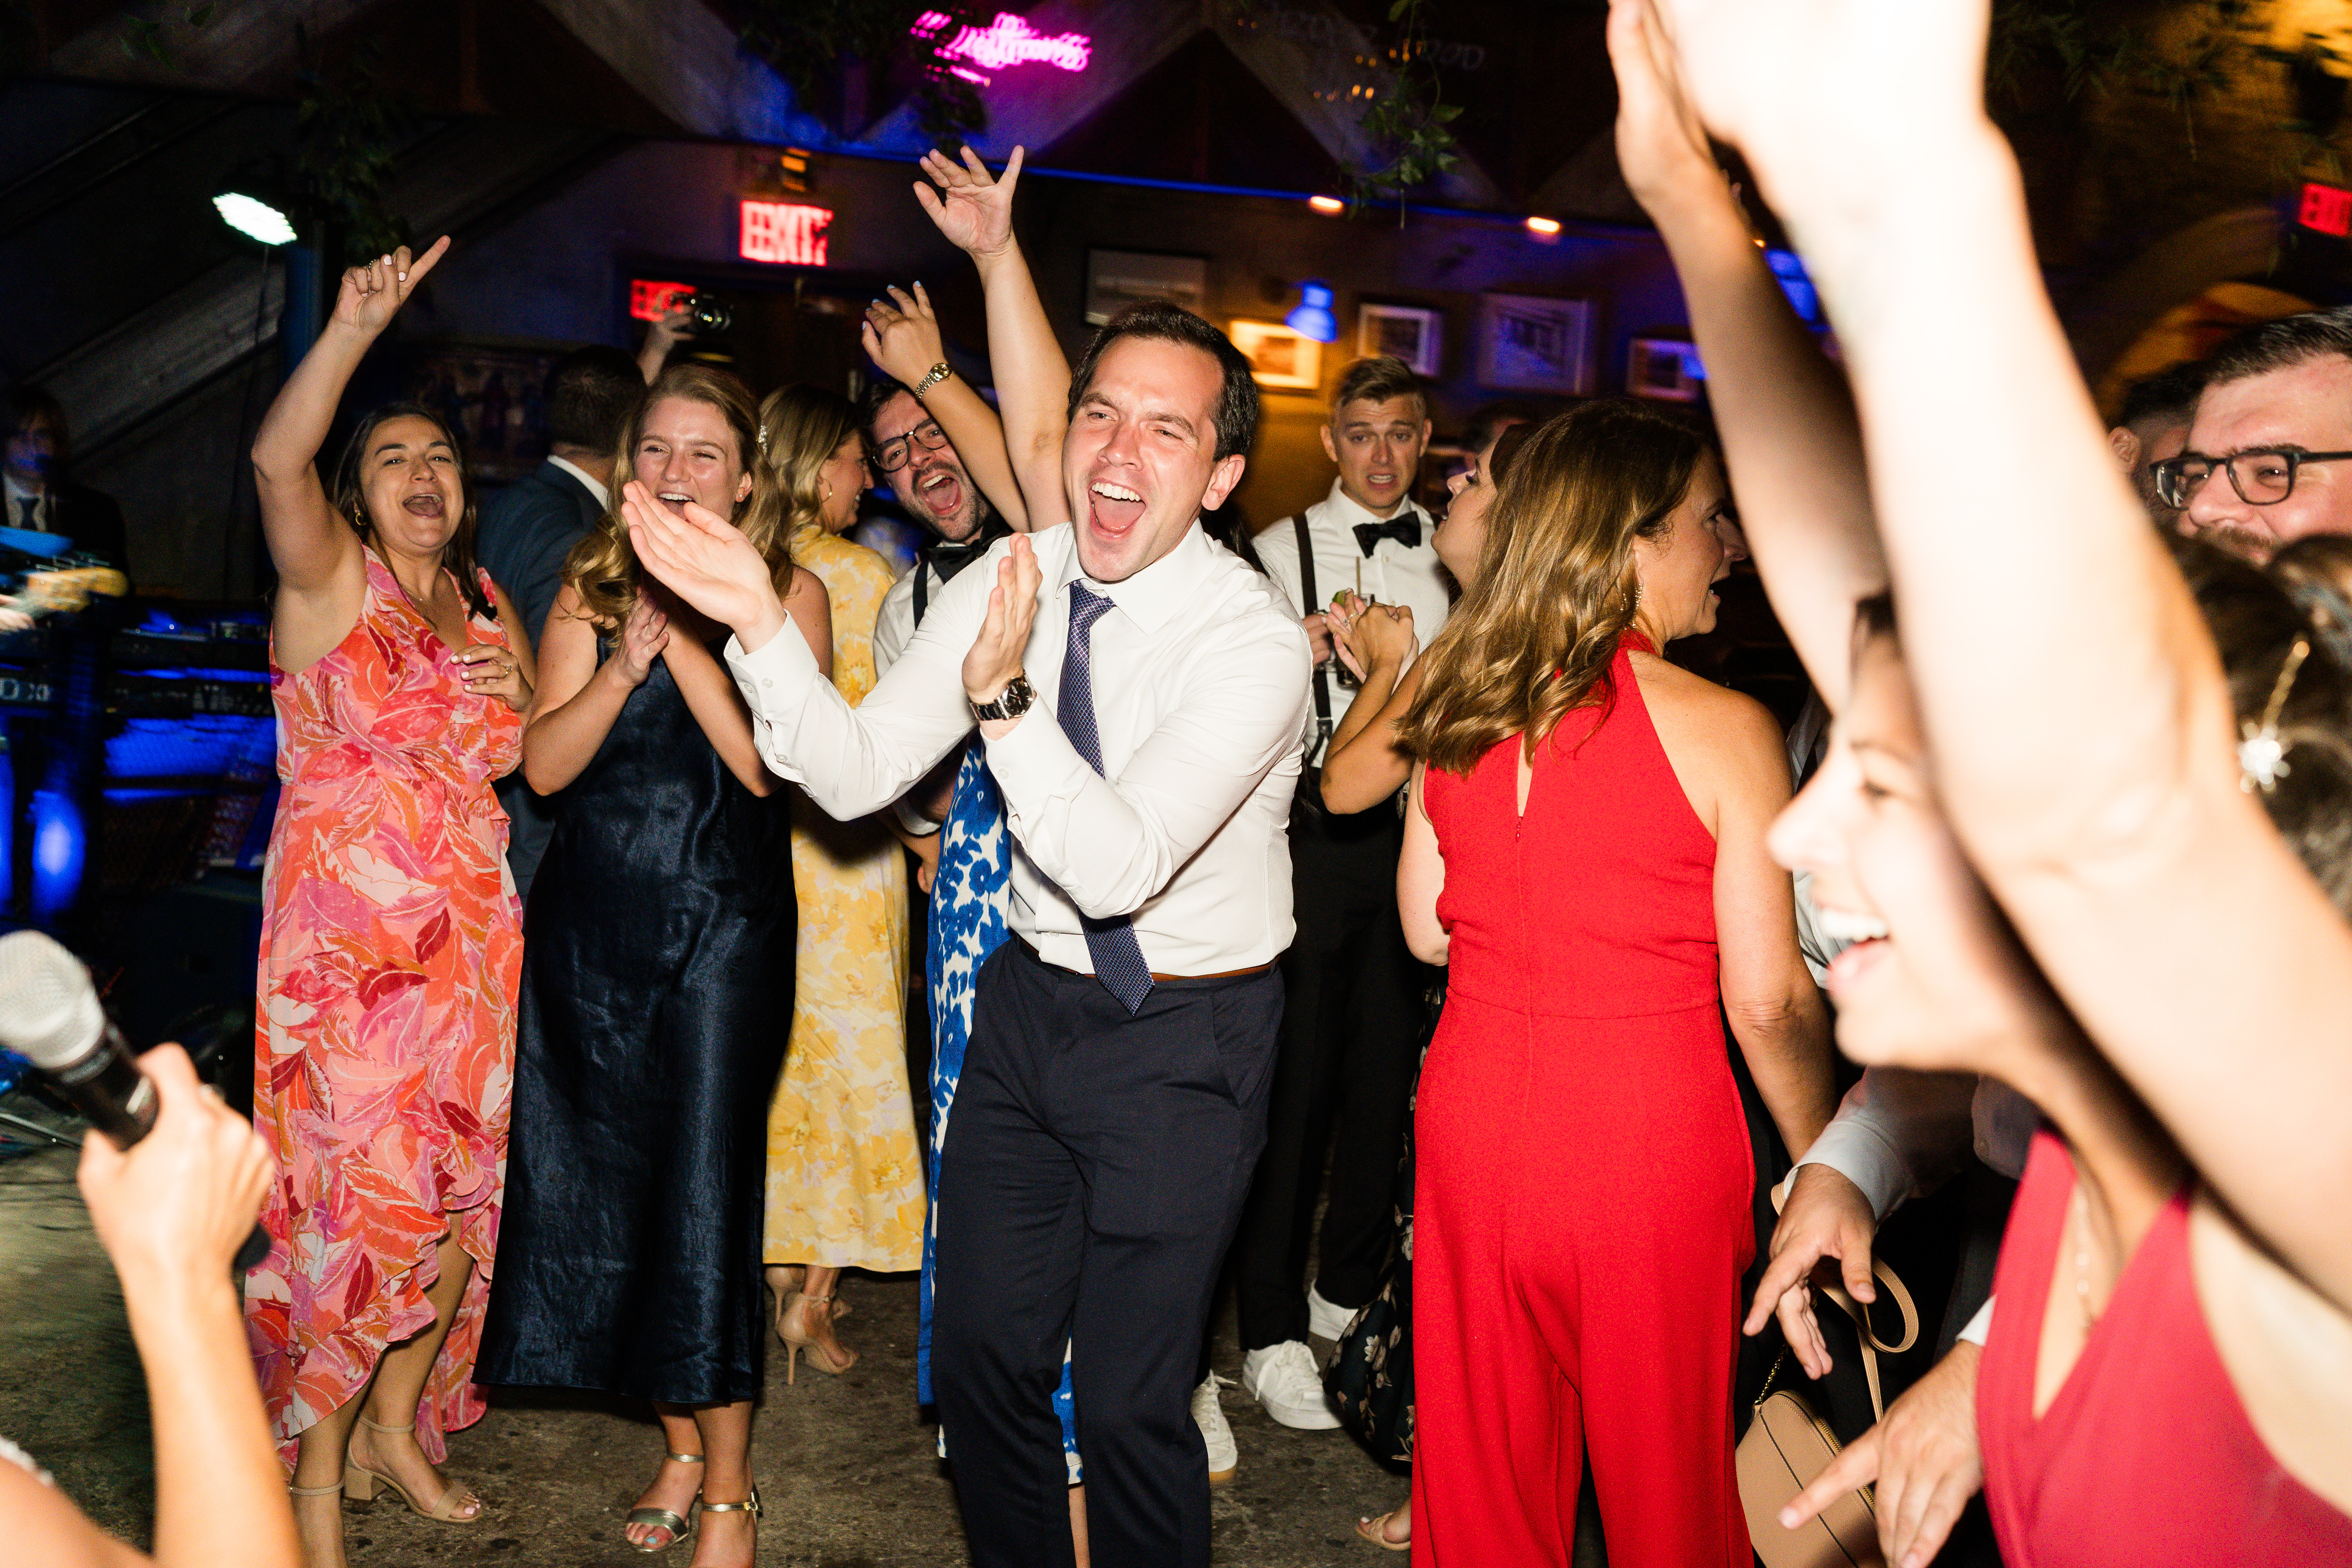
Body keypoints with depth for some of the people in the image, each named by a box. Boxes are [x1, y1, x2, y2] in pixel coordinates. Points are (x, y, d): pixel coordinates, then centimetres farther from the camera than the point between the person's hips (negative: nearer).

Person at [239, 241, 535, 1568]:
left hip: (472, 944, 6)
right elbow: (278, 462, -23)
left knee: (463, 1189, 9)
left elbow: (540, 758, 21)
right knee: (366, 1200, -4)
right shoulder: (330, 579, -2)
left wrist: (525, 696, 0)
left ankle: (398, 1426, 29)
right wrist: (356, 331, -34)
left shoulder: (489, 608, 13)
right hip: (346, 942, -5)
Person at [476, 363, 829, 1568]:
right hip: (589, 923, 4)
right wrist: (624, 661, -16)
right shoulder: (591, 587, 8)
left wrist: (690, 625, -18)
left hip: (722, 926, -4)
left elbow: (766, 760, -15)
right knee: (605, 1188, 10)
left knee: (705, 1191, -3)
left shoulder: (787, 590, -2)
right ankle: (680, 1446, 30)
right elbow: (544, 764, -2)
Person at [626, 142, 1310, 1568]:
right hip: (1031, 999, 6)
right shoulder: (1012, 579, -5)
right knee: (984, 1350, 17)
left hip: (1183, 1035, -5)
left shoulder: (1254, 639, -22)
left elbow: (1116, 865, -29)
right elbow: (856, 773, -7)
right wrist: (761, 623, -21)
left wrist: (1003, 697, -39)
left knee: (1128, 1397, 2)